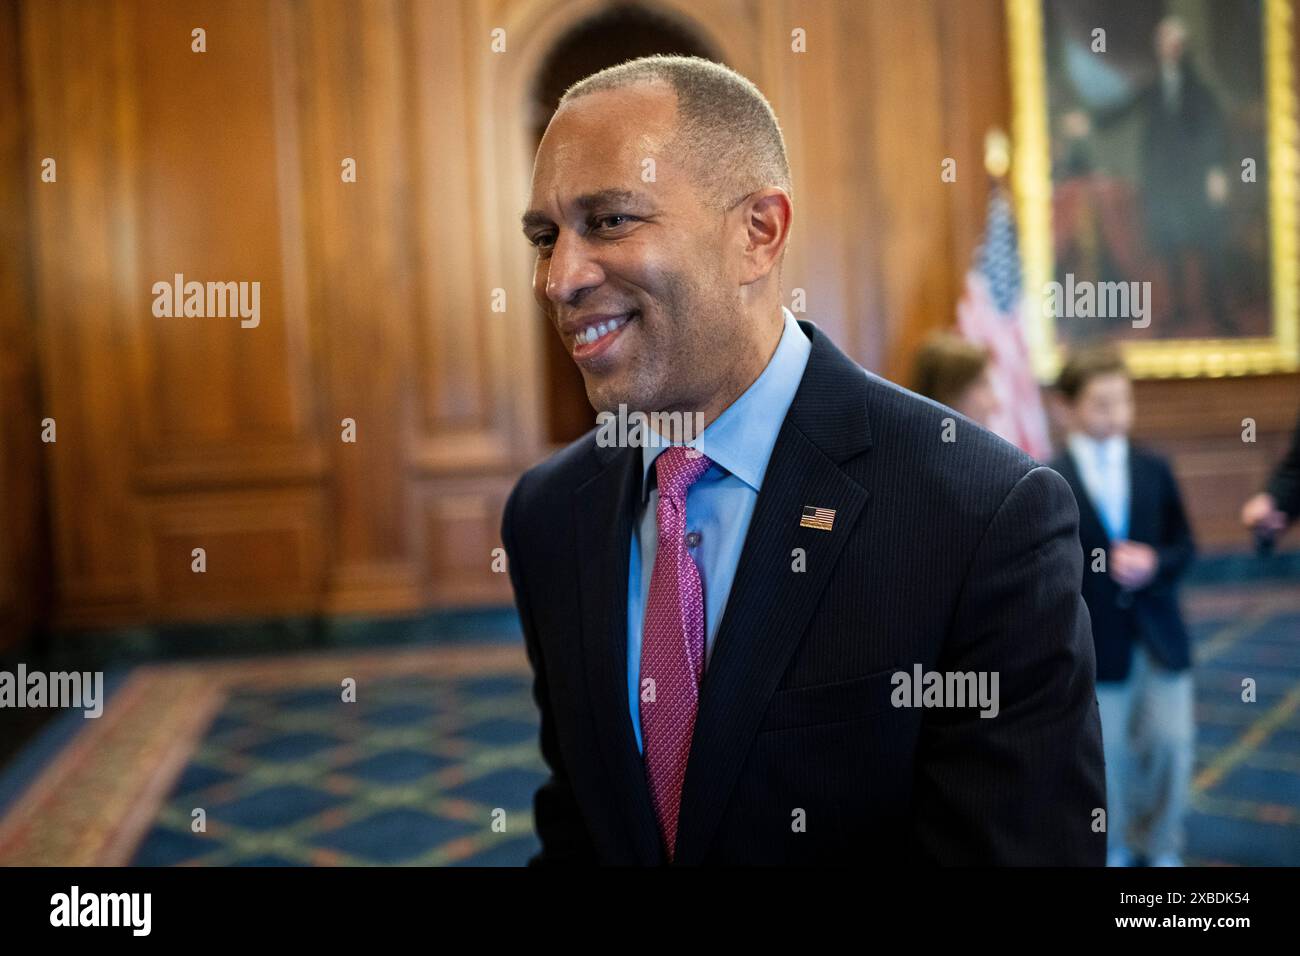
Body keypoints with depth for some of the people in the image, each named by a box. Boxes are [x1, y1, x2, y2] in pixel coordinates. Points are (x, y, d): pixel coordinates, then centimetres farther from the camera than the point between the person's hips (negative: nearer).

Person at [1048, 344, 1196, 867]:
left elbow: (1184, 544, 7)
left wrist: (1155, 564, -14)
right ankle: (1118, 846, 30)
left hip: (1160, 635, 3)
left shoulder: (1154, 469, 4)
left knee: (1172, 744, 6)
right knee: (1109, 754, 9)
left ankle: (1161, 844, 29)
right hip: (1096, 642, -3)